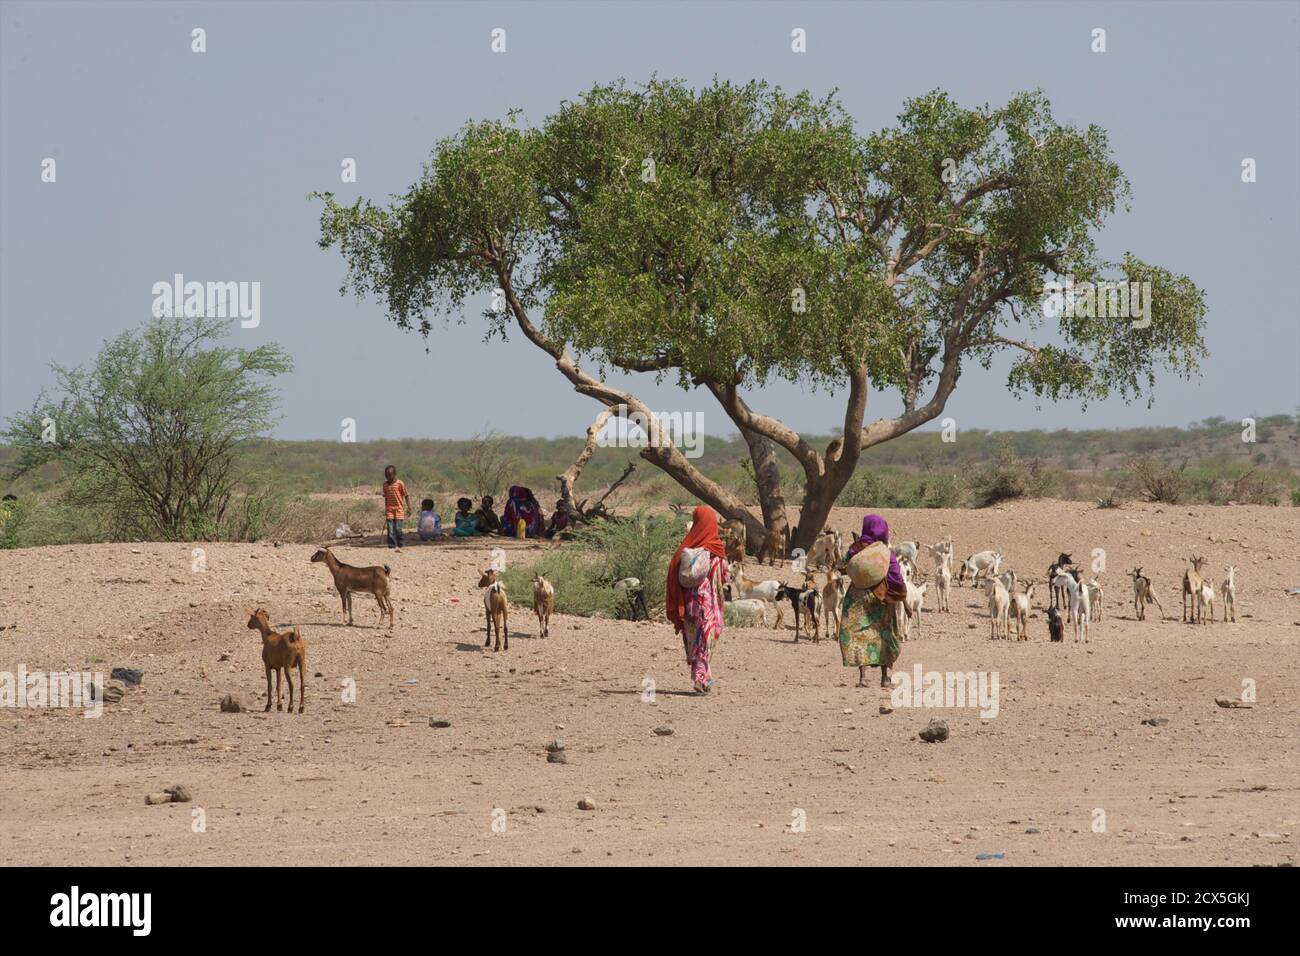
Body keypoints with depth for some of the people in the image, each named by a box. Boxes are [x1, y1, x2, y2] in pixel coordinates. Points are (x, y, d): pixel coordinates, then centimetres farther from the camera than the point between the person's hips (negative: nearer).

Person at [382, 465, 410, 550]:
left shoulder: (399, 483, -7)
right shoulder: (385, 484, 7)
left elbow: (406, 496, -2)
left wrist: (409, 508, -5)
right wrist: (385, 509, 21)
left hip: (399, 509, -4)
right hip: (389, 509, 4)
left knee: (398, 528, -5)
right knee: (390, 528, -8)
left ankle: (400, 544, 14)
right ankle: (392, 544, -7)